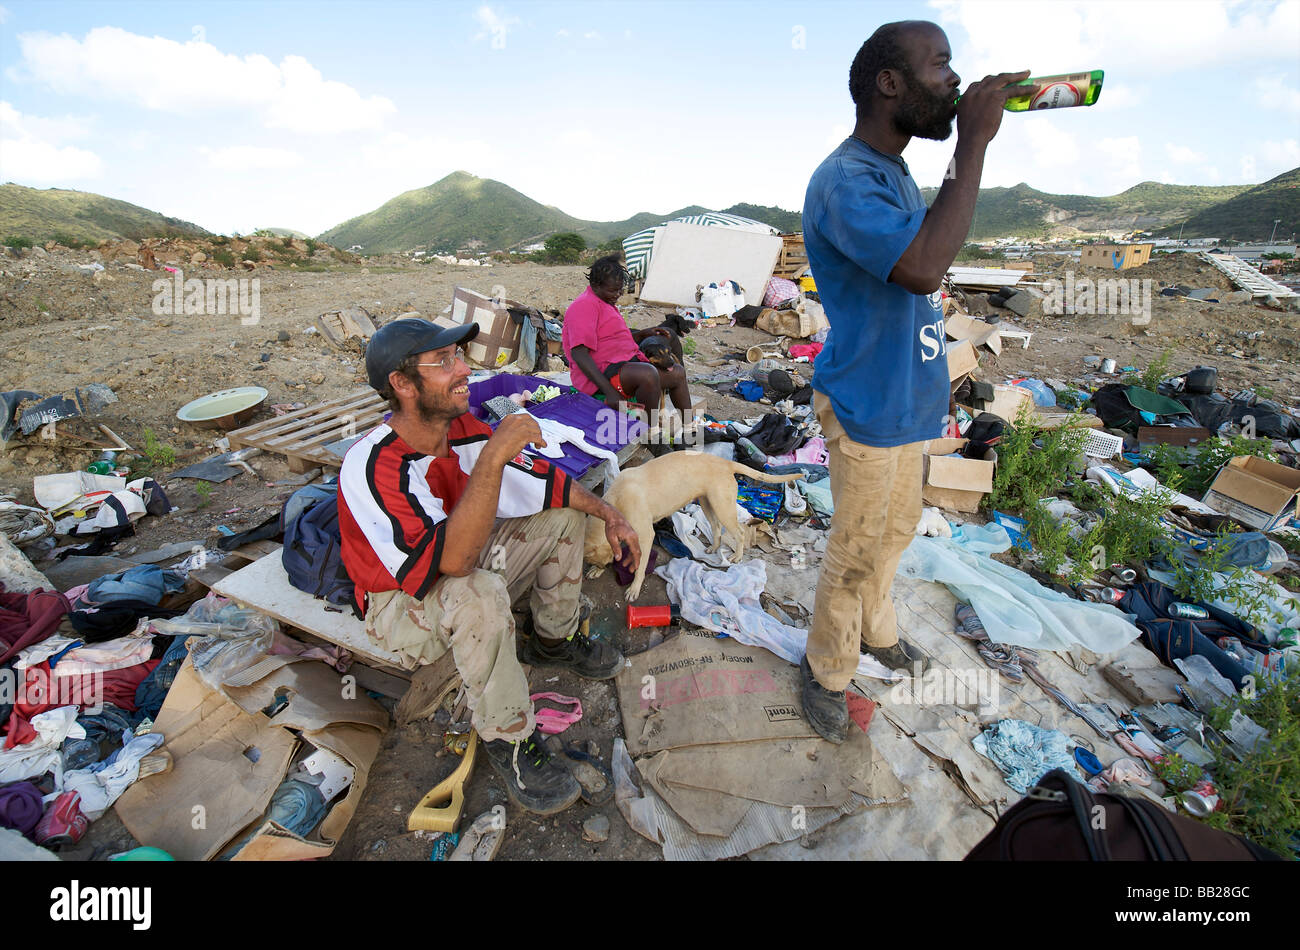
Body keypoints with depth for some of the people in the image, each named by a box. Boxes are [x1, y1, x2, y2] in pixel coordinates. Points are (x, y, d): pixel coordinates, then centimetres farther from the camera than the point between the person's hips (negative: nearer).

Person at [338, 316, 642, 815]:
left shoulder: (465, 430, -12)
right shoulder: (370, 467, -32)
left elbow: (543, 478, 1)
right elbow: (454, 558, -44)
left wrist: (610, 515, -3)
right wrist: (494, 456, -46)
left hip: (464, 575, 7)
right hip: (403, 606, -7)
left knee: (565, 511, 2)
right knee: (479, 592, -39)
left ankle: (554, 640, 16)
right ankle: (508, 740, -16)